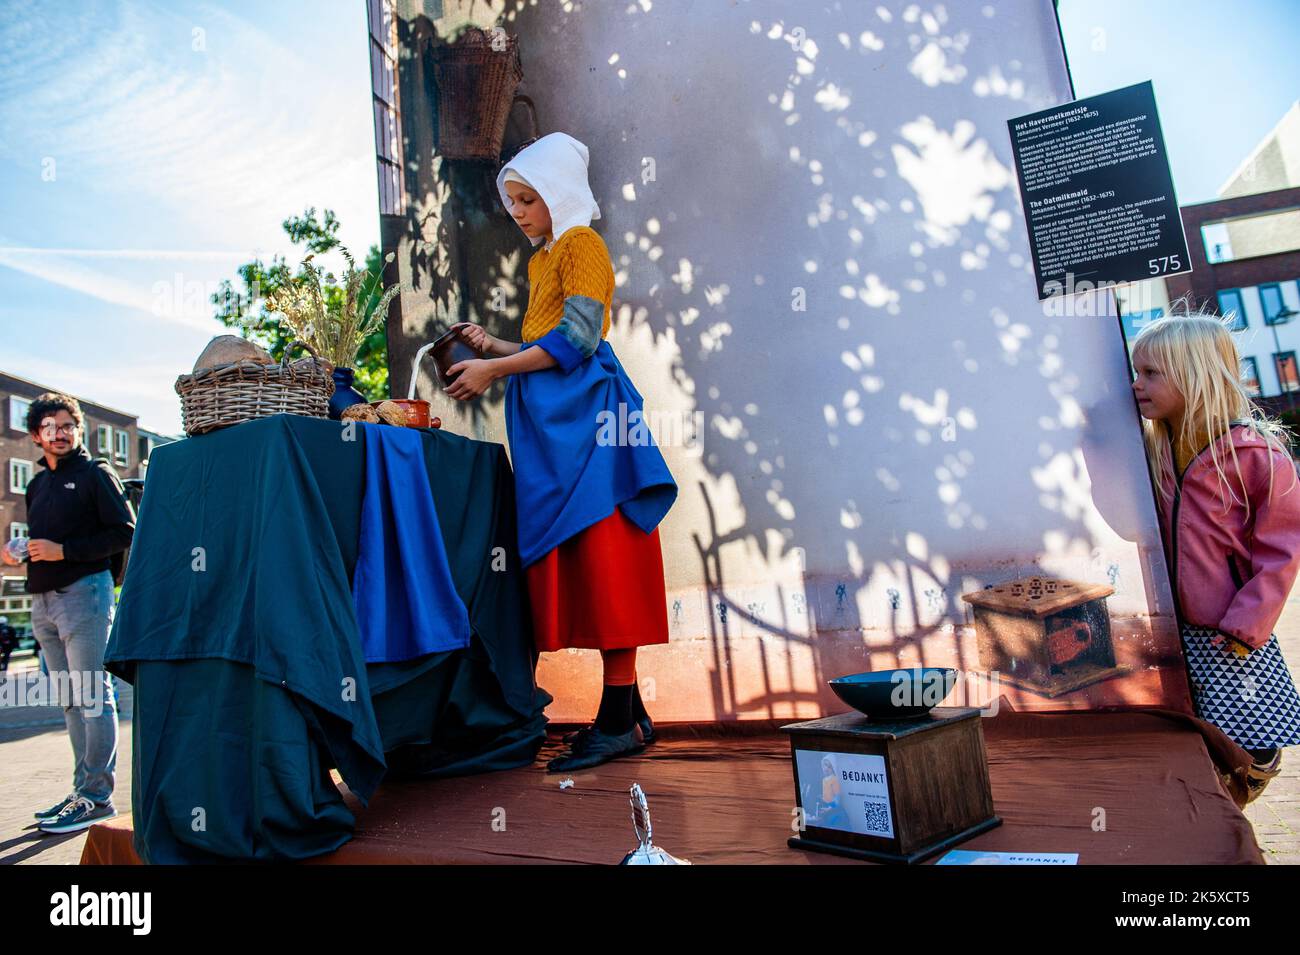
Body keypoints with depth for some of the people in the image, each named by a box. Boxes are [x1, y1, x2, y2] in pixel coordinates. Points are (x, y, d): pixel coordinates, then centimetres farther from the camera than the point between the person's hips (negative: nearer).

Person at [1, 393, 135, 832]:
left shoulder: (95, 474, -2)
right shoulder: (37, 485, 19)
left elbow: (125, 531, -11)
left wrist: (64, 551, -17)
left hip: (83, 593, -8)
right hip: (43, 600, 8)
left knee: (92, 698, -6)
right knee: (70, 701, 12)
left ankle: (96, 796, -2)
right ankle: (83, 789, 19)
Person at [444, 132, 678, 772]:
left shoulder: (581, 244, -2)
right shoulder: (540, 259, 25)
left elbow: (575, 340, -13)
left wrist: (494, 371, -11)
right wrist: (491, 346, 12)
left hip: (586, 420, -9)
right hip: (551, 426, 9)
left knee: (600, 561, -11)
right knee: (574, 568, 4)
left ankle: (618, 722, -6)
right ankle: (628, 713, 10)